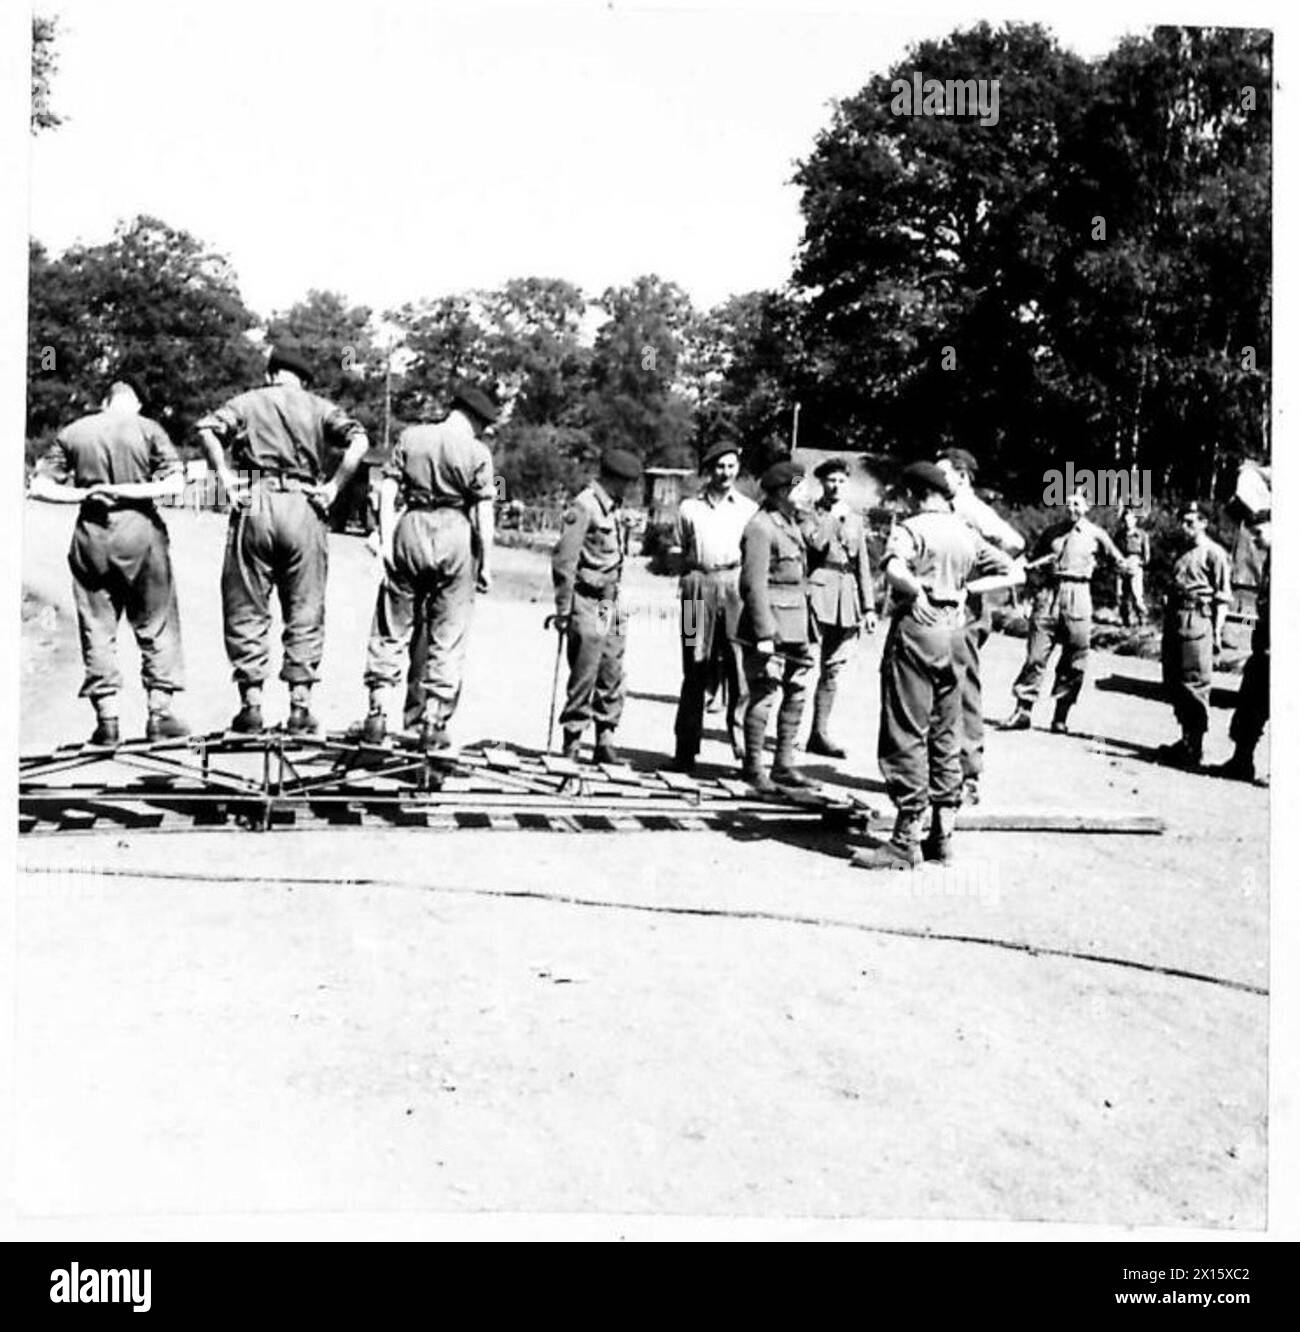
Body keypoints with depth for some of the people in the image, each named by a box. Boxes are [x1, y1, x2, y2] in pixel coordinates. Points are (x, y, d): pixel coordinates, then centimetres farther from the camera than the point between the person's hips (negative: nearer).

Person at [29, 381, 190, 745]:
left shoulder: (72, 433, 9)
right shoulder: (147, 429, 2)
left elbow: (39, 487, 4)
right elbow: (176, 482, -9)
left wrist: (82, 493, -2)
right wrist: (132, 491, -6)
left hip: (91, 533, 2)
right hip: (138, 528, -2)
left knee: (97, 626, 8)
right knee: (156, 623, 8)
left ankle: (107, 718, 7)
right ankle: (159, 712, 5)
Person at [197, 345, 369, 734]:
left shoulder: (246, 403, 14)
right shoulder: (318, 408, 13)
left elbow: (208, 430, -4)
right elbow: (359, 441, -3)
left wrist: (224, 477, -2)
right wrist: (333, 486, -2)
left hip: (253, 506, 0)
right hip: (303, 509, 0)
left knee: (247, 610, 8)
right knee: (304, 614, 7)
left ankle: (251, 704, 7)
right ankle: (300, 706, 6)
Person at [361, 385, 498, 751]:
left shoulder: (410, 437, 6)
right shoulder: (477, 452, -3)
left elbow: (387, 491, 2)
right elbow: (483, 514, -5)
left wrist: (386, 539, 3)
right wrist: (485, 563, 2)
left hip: (410, 531, 2)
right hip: (455, 535, -2)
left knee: (391, 628, 12)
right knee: (448, 637, 7)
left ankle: (378, 714, 7)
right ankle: (434, 724, 8)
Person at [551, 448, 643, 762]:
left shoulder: (610, 509, 15)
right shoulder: (583, 507, -12)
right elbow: (563, 562, -14)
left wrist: (614, 602, 16)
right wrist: (563, 611, -15)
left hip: (610, 606, 8)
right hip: (587, 606, -8)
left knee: (612, 678, 8)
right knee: (584, 678, -4)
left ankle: (605, 742, 15)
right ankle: (571, 745, 5)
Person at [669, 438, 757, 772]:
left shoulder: (749, 508, 13)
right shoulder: (689, 507, 14)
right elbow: (677, 552, 17)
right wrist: (690, 564, 2)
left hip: (737, 585, 0)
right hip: (699, 586, 0)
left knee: (741, 666, -7)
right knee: (696, 668, 0)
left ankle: (743, 744, -3)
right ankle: (686, 749, 5)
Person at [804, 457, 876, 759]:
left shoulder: (855, 520, 18)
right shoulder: (809, 515, 4)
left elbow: (863, 566, 17)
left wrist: (869, 607, 12)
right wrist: (832, 519, -11)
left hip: (847, 598, 5)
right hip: (817, 593, -5)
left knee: (832, 669, 7)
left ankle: (820, 734, 13)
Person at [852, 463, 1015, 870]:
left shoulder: (911, 528, -9)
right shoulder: (967, 533, 11)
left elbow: (893, 569, -30)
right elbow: (1012, 573, 16)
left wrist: (917, 592, -13)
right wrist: (965, 587, 8)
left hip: (917, 626, -7)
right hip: (955, 630, 7)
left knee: (906, 736, -3)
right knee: (946, 735, 13)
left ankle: (907, 839, -3)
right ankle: (942, 833, 17)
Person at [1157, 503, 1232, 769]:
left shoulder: (1214, 553, -5)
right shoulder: (1182, 552, 20)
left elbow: (1223, 597, -8)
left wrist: (1217, 632, -15)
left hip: (1197, 621, -8)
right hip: (1174, 621, 8)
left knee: (1194, 686, -6)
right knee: (1173, 684, 10)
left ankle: (1193, 749, -2)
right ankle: (1187, 739, 21)